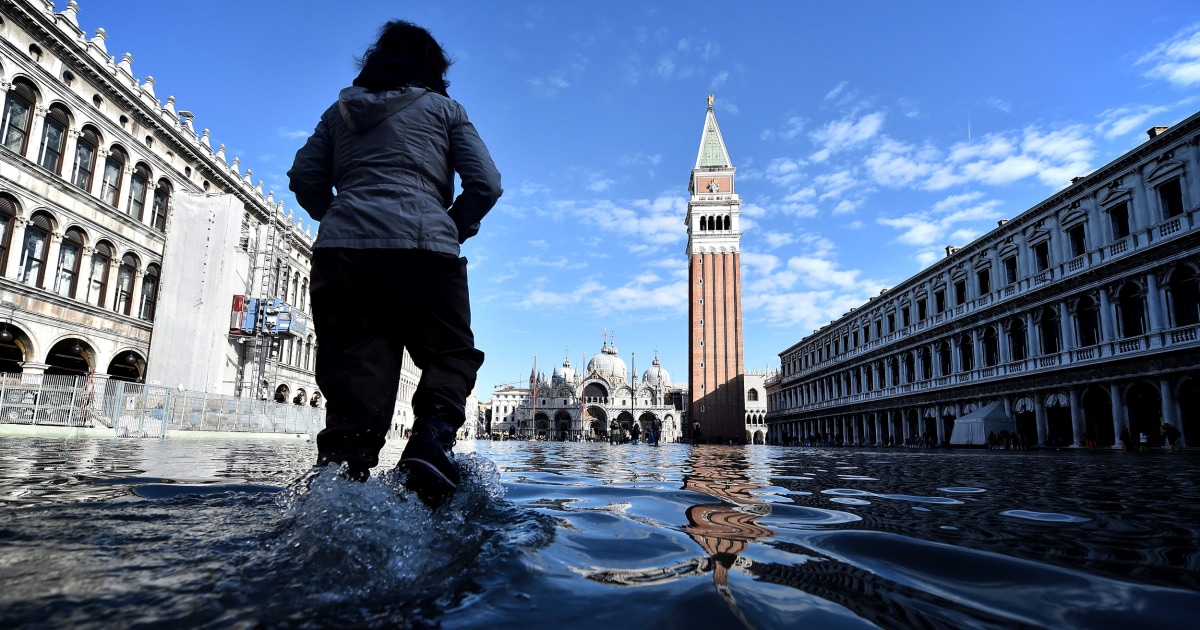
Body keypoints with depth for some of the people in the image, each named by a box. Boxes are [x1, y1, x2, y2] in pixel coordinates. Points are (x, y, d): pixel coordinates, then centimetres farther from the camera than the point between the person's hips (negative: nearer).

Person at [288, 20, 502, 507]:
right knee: (451, 354, 9)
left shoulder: (340, 110, 24)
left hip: (341, 250, 3)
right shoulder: (444, 108, 16)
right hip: (421, 247, -3)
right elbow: (486, 183, 5)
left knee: (354, 378, 1)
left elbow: (304, 179, 17)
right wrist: (452, 230, 17)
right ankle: (431, 440, -18)